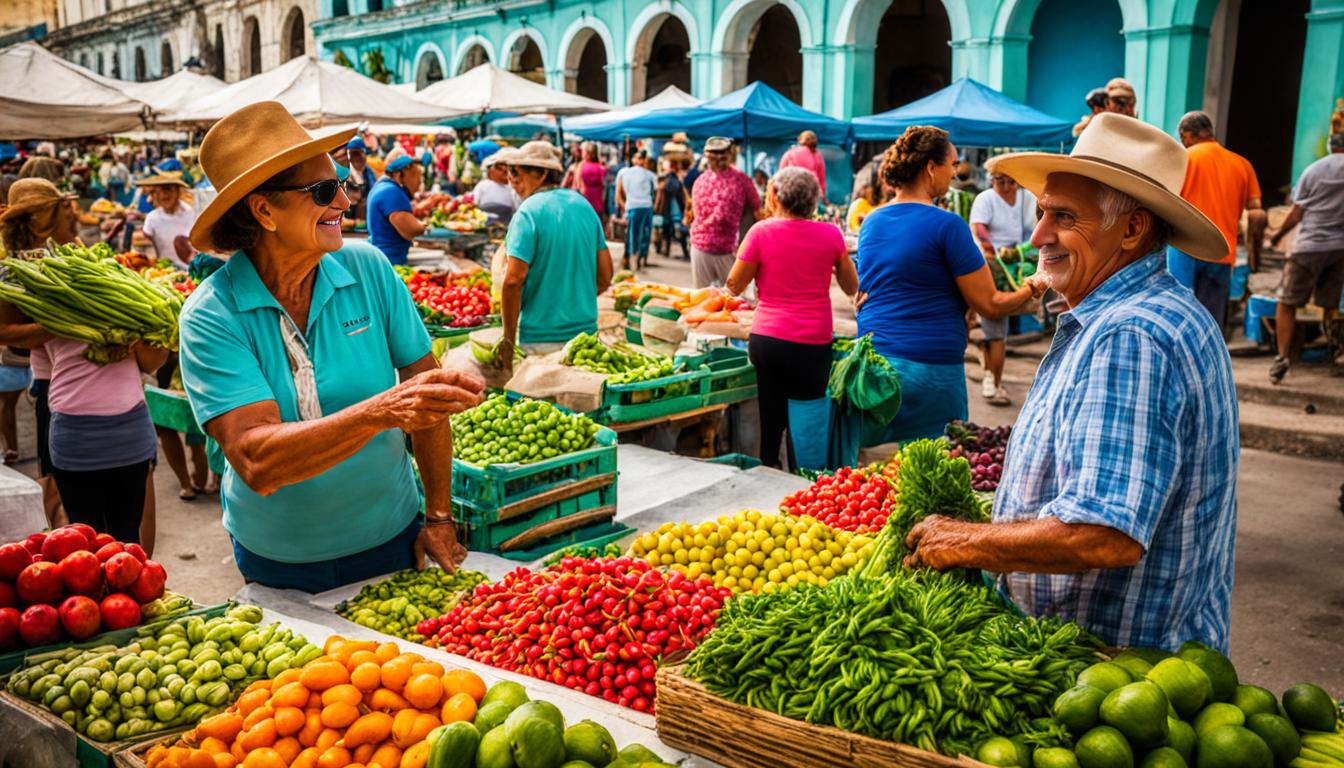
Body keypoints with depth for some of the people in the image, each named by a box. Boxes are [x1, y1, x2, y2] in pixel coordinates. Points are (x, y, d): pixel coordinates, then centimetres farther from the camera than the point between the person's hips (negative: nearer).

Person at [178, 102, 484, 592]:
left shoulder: (368, 269, -10)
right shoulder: (211, 316, -16)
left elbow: (426, 393, -5)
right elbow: (256, 463, -27)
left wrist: (439, 519, -6)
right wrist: (380, 412, -39)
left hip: (392, 540, 2)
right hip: (279, 565, -2)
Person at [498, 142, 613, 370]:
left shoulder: (529, 212, -11)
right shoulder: (584, 205, 8)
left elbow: (513, 280, -19)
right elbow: (605, 276, 11)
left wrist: (508, 339, -12)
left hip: (541, 337, -6)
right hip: (586, 332, 6)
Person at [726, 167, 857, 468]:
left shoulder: (762, 232, -5)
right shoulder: (830, 233, 1)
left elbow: (734, 285, 2)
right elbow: (852, 287, 12)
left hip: (767, 339, 0)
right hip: (814, 343, 1)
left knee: (770, 423, 13)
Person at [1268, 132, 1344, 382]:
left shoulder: (1314, 170, 1)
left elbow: (1296, 213, 2)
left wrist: (1278, 233, 15)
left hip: (1309, 245, -2)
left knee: (1287, 303, 4)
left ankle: (1282, 356, -5)